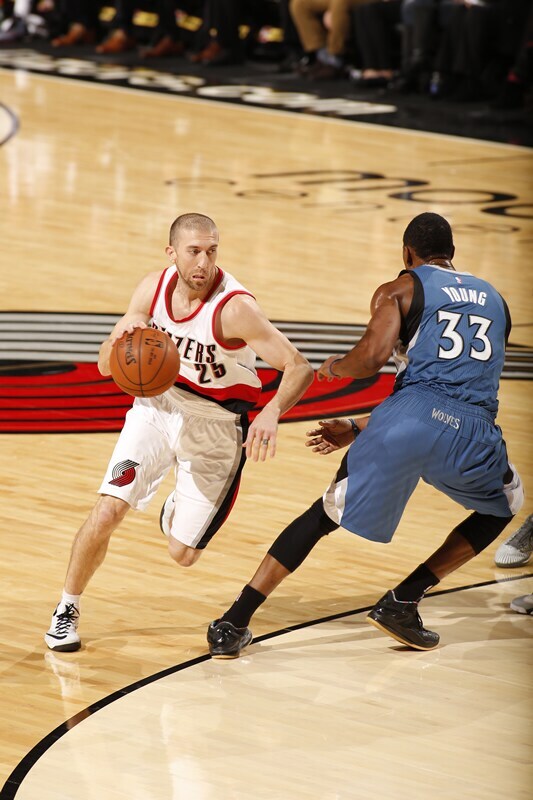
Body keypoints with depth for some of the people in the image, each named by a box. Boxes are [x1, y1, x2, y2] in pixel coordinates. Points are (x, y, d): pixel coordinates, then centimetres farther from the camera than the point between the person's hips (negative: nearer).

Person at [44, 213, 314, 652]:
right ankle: (67, 610, 7)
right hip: (159, 403, 3)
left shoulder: (234, 308, -27)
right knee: (108, 510, -14)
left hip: (215, 425, -3)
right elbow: (106, 365, -2)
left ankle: (178, 510, 39)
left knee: (183, 554, 1)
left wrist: (272, 412, -48)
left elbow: (300, 367, -29)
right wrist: (122, 339, -26)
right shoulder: (154, 288, -10)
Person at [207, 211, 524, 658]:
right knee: (503, 506, 33)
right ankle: (402, 602, 22)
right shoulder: (494, 301, 30)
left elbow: (373, 357, -5)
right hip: (473, 432, 2)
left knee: (328, 513, 16)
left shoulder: (400, 291, 15)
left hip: (411, 420, -2)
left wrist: (336, 367, 20)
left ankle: (234, 624, 12)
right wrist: (358, 430, 36)